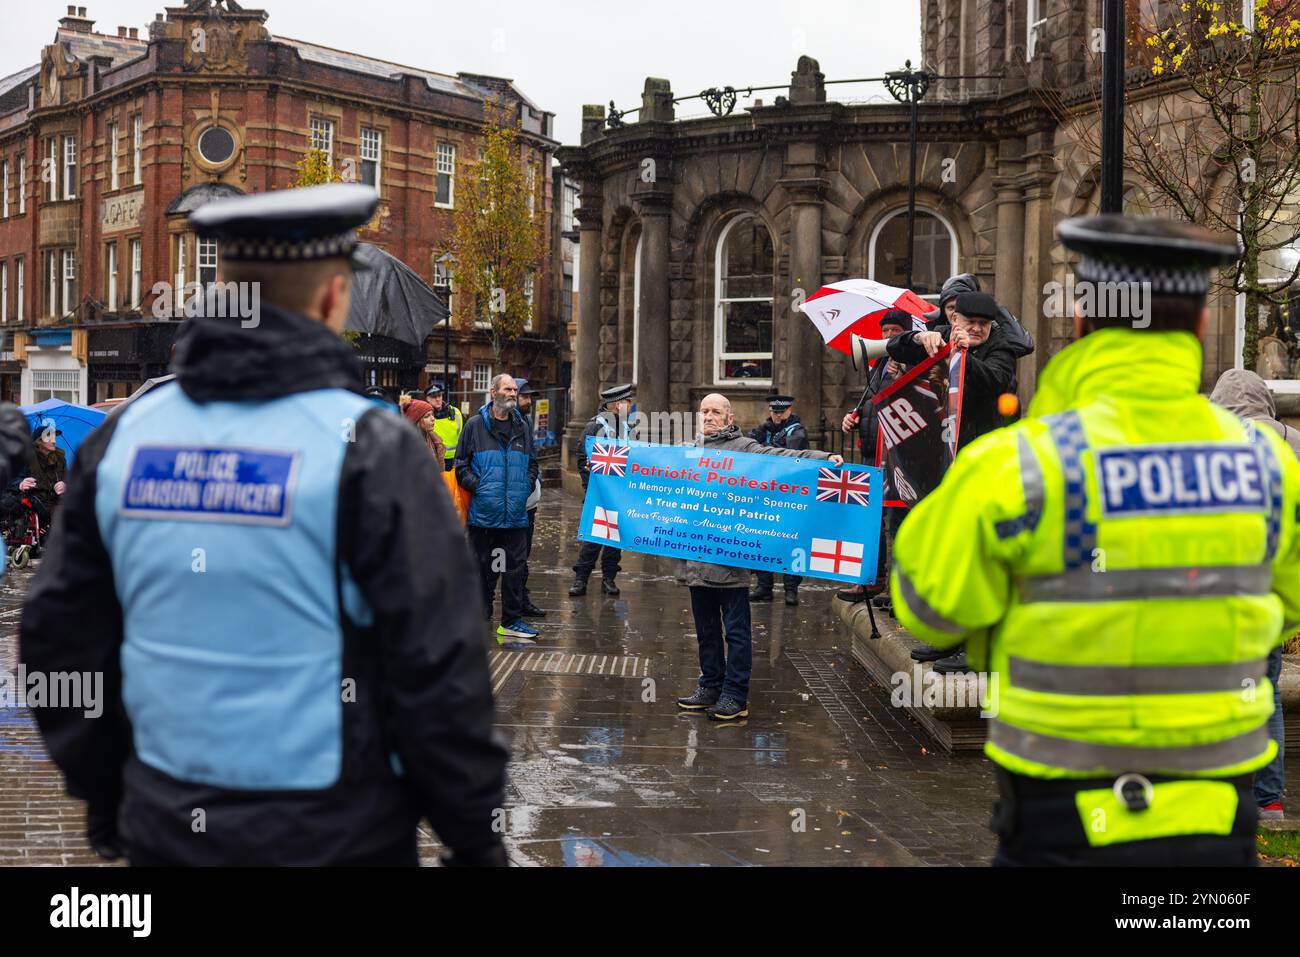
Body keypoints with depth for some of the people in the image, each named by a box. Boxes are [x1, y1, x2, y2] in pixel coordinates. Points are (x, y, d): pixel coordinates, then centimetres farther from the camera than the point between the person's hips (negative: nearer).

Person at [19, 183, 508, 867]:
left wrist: (103, 796, 20)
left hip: (167, 828, 5)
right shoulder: (368, 448, -13)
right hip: (333, 833, -4)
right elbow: (435, 665, -13)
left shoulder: (123, 437, 2)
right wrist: (475, 834, -2)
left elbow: (59, 636, 9)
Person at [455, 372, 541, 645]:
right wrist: (479, 486, -11)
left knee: (515, 569, 4)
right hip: (484, 513, -3)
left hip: (516, 513, 3)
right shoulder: (475, 426, 2)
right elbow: (461, 465, 1)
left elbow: (533, 464, 20)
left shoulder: (522, 428, 13)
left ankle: (512, 622, 11)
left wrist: (527, 487, 4)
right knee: (483, 569, 3)